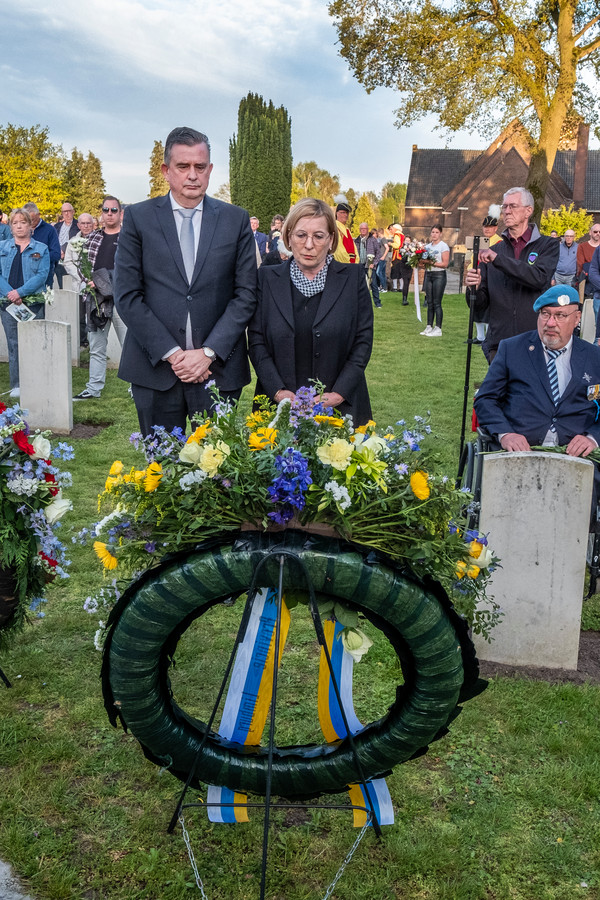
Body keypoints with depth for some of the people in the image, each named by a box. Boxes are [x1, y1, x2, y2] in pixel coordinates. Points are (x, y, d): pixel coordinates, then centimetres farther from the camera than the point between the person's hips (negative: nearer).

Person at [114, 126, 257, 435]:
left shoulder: (236, 220, 6)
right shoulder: (138, 217, 4)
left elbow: (246, 294, 2)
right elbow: (127, 295, -1)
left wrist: (208, 352, -9)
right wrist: (171, 353, -10)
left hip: (219, 369, 0)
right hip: (156, 367, 0)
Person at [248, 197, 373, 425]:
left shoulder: (353, 278, 3)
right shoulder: (267, 278, 5)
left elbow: (363, 341, 0)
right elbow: (256, 341, 2)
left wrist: (338, 394, -10)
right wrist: (278, 391, -11)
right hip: (278, 407, 1)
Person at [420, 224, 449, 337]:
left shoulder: (444, 246, -3)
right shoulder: (427, 246, 14)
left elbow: (445, 264, -10)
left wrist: (432, 263, -20)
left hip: (439, 275, -6)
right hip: (428, 274, 6)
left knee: (437, 303, -7)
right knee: (429, 302, 6)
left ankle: (438, 329, -5)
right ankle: (429, 327, 11)